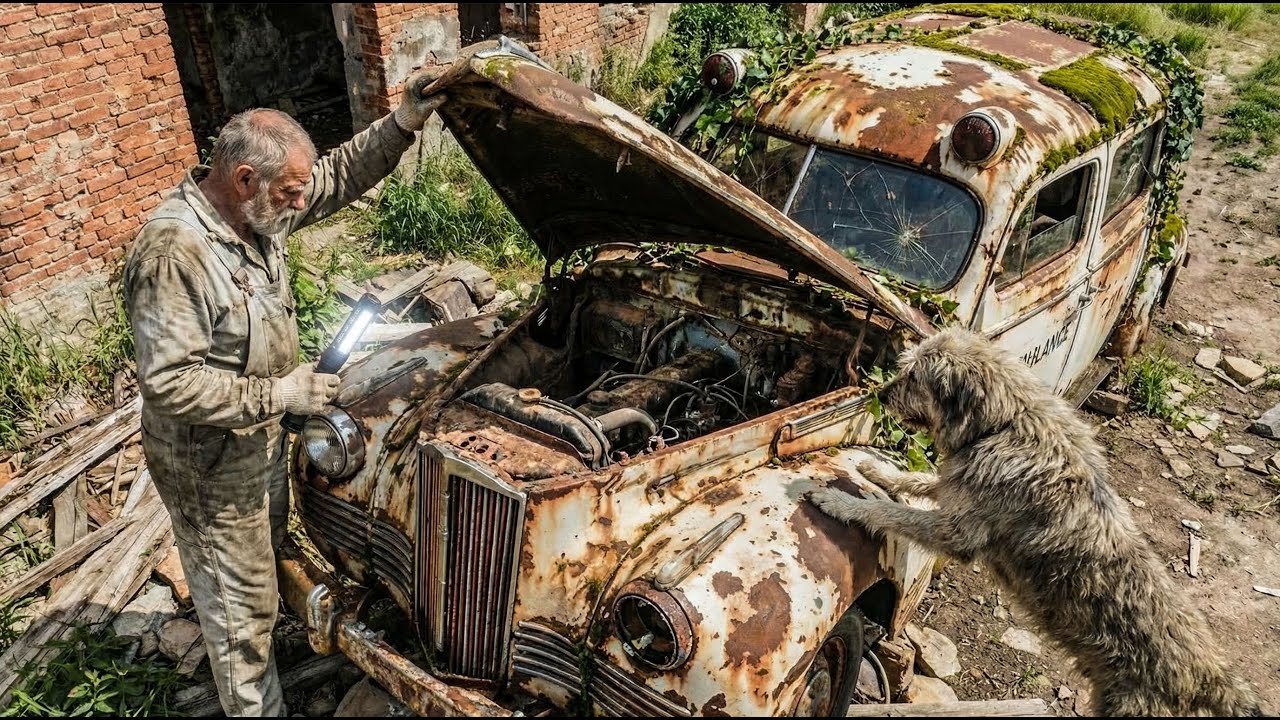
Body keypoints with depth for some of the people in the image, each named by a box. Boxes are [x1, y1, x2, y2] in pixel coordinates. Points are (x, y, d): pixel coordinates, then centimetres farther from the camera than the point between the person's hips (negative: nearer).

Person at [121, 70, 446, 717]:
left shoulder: (256, 207, -7)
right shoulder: (172, 251, -32)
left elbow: (340, 177, 4)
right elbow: (169, 382, -32)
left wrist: (404, 122, -9)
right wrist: (277, 394, -28)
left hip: (263, 438, 9)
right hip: (210, 464, -9)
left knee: (265, 562, 31)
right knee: (242, 609, 9)